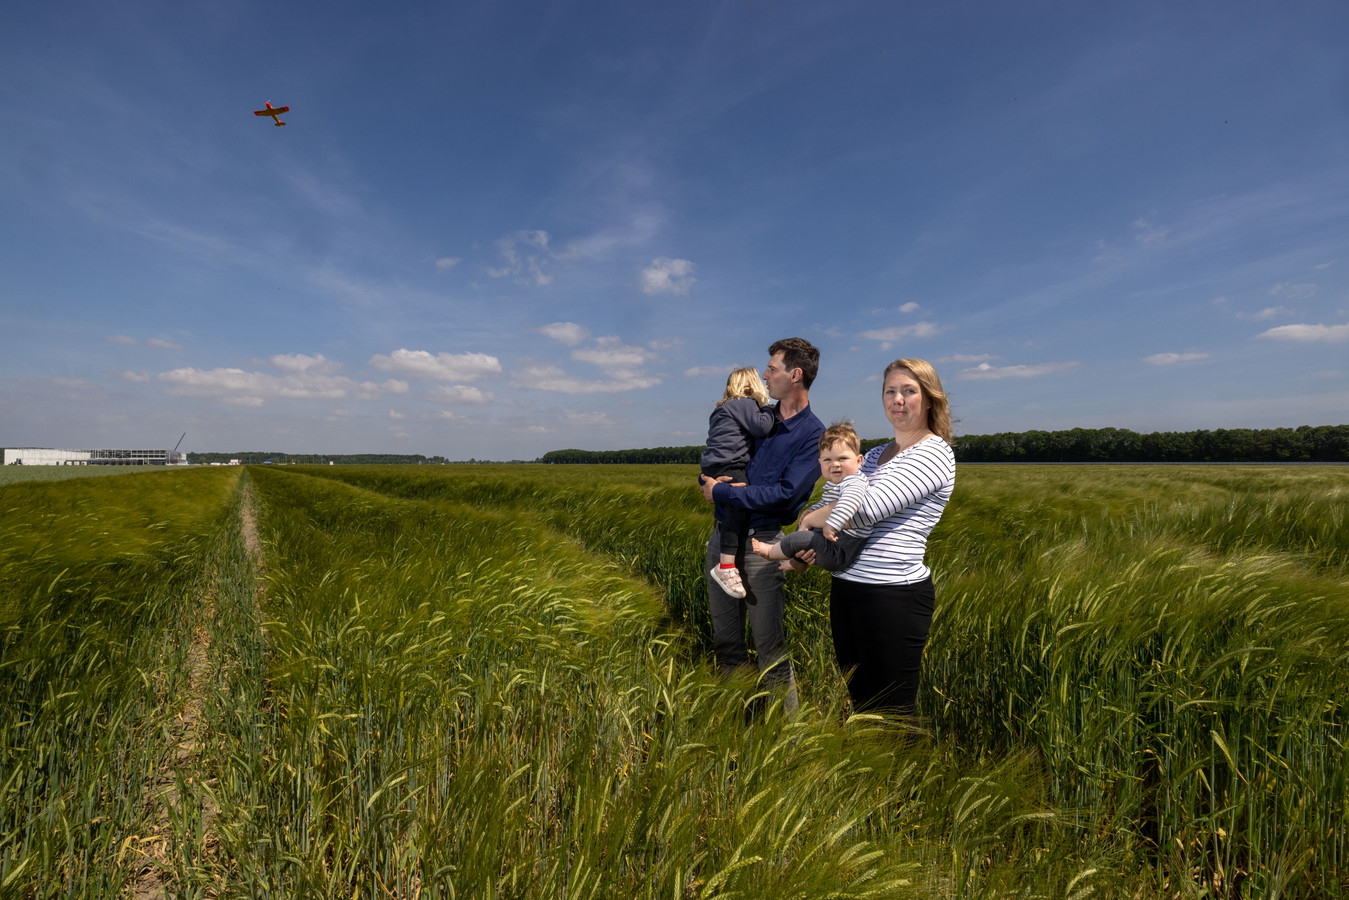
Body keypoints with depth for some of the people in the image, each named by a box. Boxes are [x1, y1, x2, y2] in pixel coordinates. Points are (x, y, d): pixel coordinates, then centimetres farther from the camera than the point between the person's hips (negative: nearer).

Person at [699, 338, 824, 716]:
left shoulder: (813, 434, -7)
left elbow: (786, 494, -18)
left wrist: (721, 493, -14)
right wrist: (707, 480, -5)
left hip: (762, 542, -6)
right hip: (723, 535, 7)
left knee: (770, 645, 1)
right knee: (725, 641, 14)